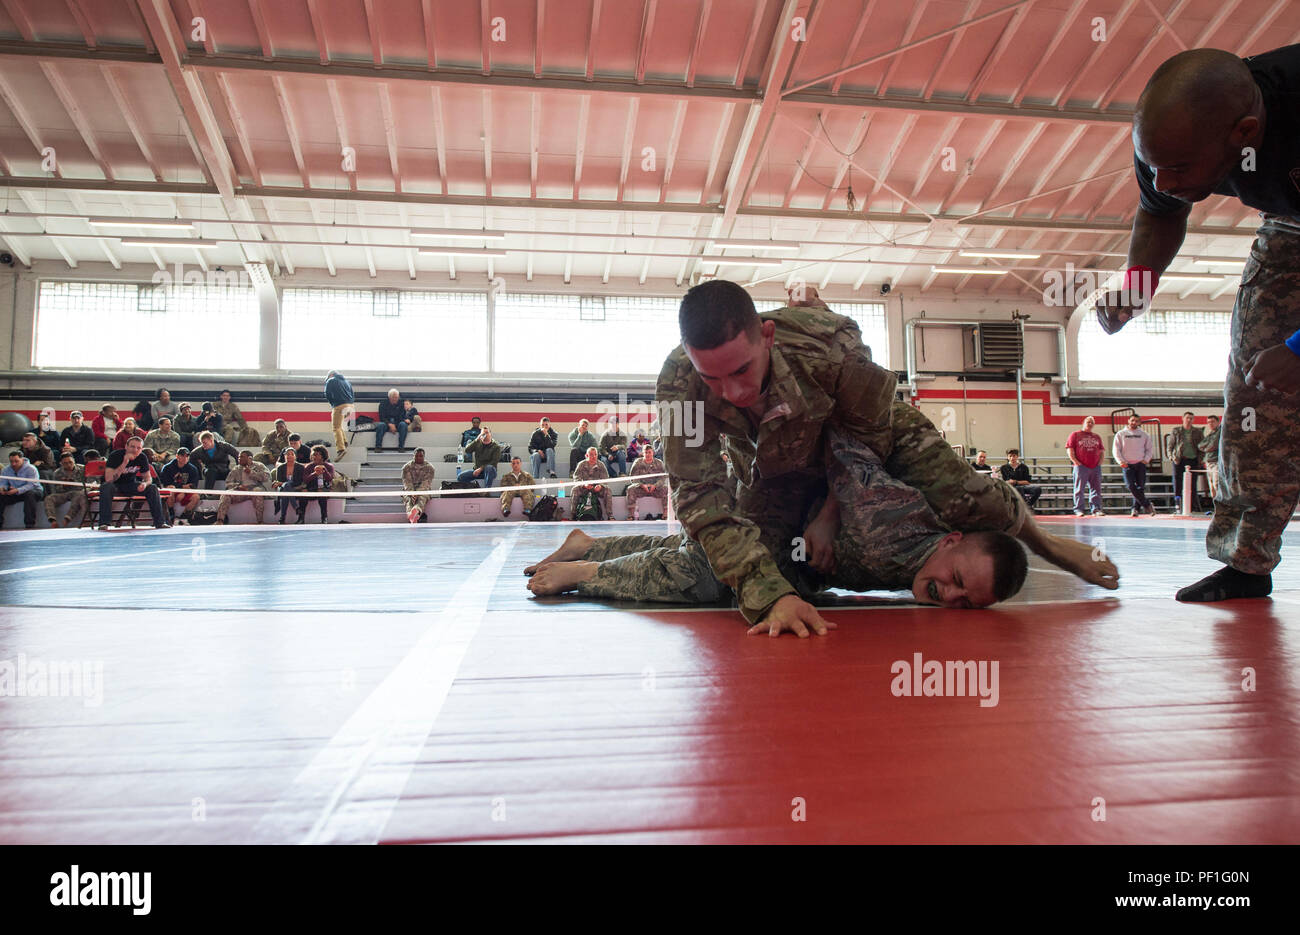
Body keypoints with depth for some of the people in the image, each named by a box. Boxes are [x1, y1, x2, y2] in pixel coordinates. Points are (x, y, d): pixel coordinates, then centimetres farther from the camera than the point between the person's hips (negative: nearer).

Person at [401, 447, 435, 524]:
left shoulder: (429, 467, 3)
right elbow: (407, 483, -7)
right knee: (409, 500, -34)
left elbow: (426, 483, -10)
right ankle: (412, 517, -68)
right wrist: (412, 495, -27)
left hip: (423, 490, -1)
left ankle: (416, 510, -75)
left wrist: (417, 494, -27)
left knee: (422, 498, -37)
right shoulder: (406, 467, 5)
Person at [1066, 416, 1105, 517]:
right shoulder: (1075, 435, 5)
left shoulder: (1097, 437, 20)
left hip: (1095, 467, 5)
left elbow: (1101, 451, 22)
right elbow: (1069, 450, -2)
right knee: (1080, 489, -4)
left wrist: (1100, 462, 6)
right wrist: (1076, 462, -10)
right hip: (1081, 466, -5)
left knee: (1096, 489, 3)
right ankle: (1079, 509, 0)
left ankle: (1096, 509, 7)